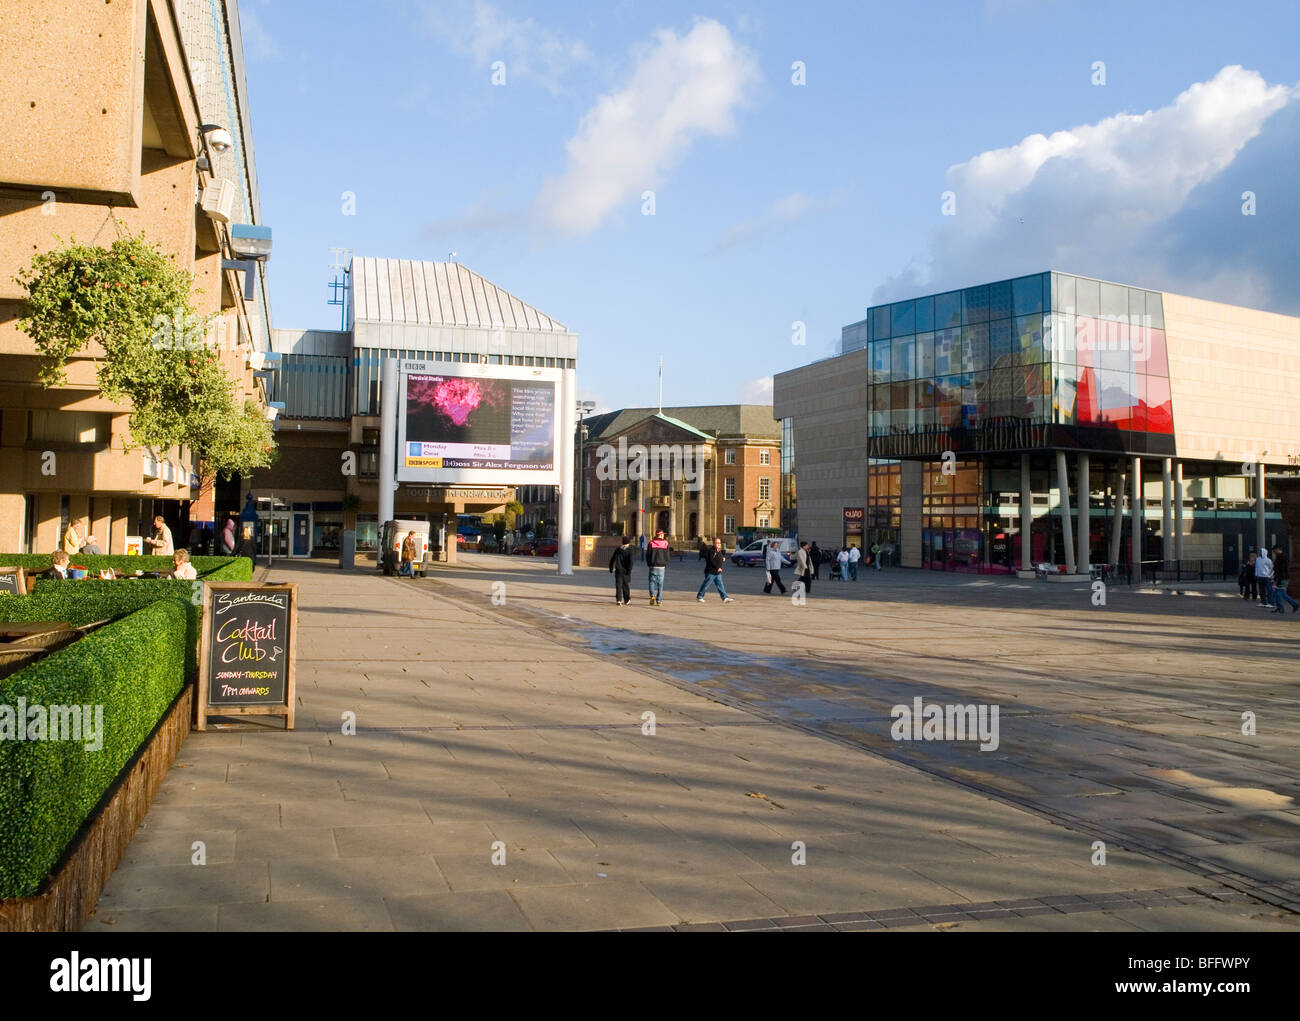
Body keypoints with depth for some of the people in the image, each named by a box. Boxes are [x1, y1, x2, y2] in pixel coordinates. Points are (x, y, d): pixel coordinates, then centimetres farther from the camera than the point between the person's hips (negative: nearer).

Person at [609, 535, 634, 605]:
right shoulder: (629, 550, -4)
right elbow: (630, 561, -14)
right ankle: (626, 600, 24)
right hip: (625, 570, -1)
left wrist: (611, 568, 16)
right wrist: (629, 570, -13)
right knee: (625, 585, 13)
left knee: (618, 585, -1)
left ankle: (618, 600, -15)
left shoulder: (618, 549, 6)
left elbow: (612, 559, 8)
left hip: (618, 570, 1)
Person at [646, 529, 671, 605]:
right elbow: (667, 556, -2)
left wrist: (649, 564, 13)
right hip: (662, 566, 0)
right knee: (660, 583, 7)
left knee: (652, 582, 9)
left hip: (653, 566, 0)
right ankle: (659, 600, 5)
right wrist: (671, 552, 18)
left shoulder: (651, 543, -1)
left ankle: (652, 595, -15)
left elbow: (647, 555, 0)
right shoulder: (665, 543, -3)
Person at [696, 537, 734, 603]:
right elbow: (711, 561, -23)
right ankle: (699, 596, 15)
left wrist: (724, 559, 3)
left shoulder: (720, 552, 13)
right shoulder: (711, 551, -14)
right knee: (706, 584, 2)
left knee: (720, 585, 2)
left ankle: (725, 598, -3)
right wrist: (717, 568, -25)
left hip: (718, 573, 8)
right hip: (710, 572, -8)